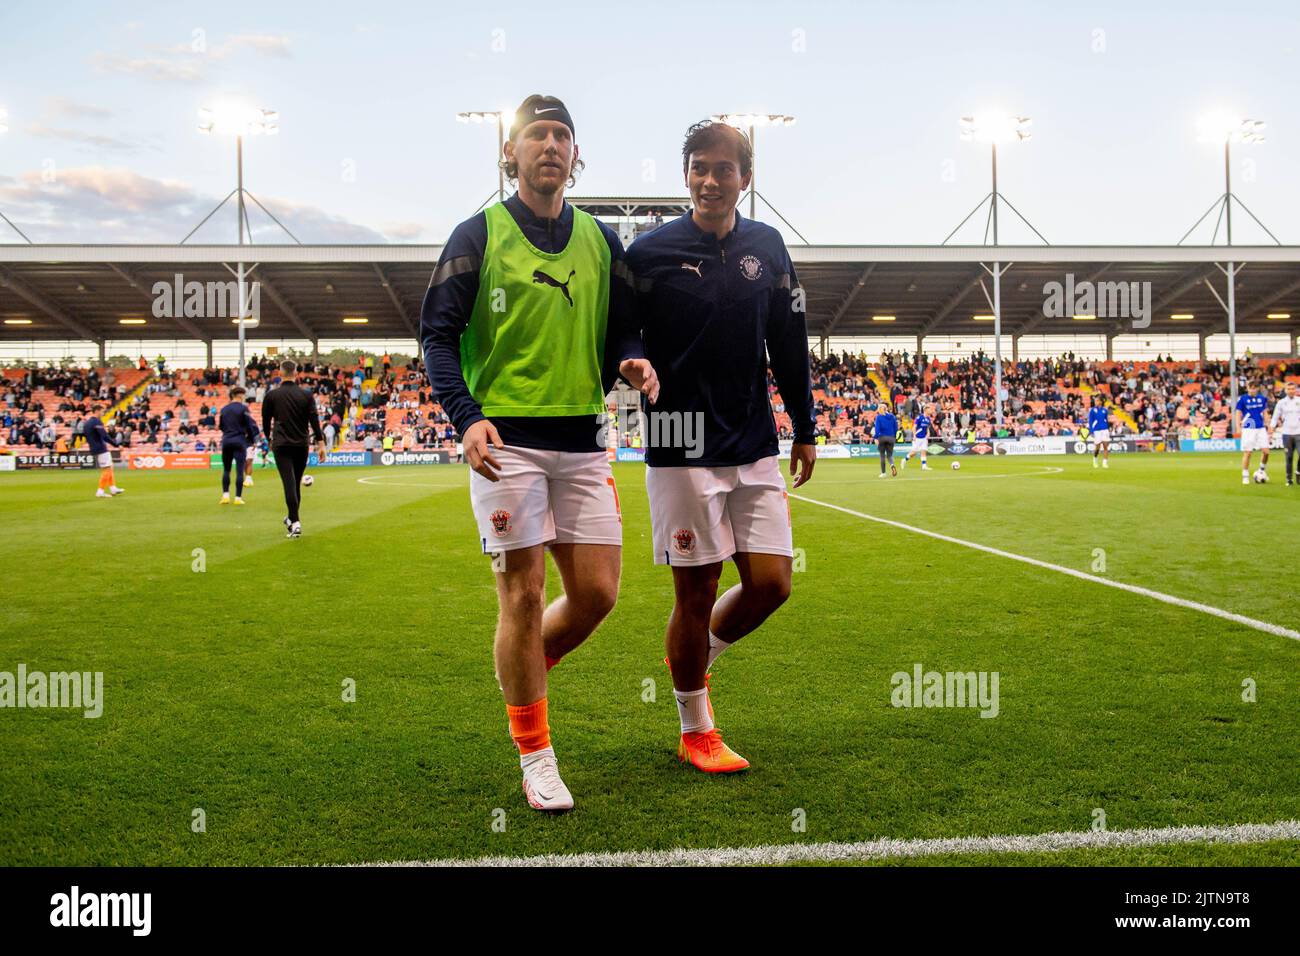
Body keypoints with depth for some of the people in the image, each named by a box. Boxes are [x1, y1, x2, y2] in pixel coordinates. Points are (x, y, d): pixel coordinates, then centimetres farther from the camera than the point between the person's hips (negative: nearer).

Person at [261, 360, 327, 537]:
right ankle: (292, 519, 30)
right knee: (296, 483, 15)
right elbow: (314, 420, -4)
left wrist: (269, 438, 26)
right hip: (301, 444, 2)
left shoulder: (272, 395, -1)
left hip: (281, 445, -2)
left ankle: (295, 523, -18)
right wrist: (320, 443, -3)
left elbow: (266, 420, 8)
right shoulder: (306, 395, 1)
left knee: (289, 483, -8)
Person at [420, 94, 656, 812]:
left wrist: (632, 362, -7)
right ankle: (535, 759, 11)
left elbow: (624, 327, 18)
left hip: (582, 441, 4)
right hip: (507, 441, -4)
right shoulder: (478, 234, 2)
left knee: (597, 593, 2)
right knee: (522, 593, -3)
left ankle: (521, 668, 33)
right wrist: (467, 416, -16)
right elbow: (437, 334, -2)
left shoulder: (600, 241, 13)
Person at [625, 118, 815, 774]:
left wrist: (805, 430, 17)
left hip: (756, 448, 5)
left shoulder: (767, 248, 7)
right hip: (682, 451, -4)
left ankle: (699, 656, 33)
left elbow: (789, 345, 14)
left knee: (771, 583, 3)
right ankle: (696, 732, 20)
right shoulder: (651, 252, -5)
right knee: (696, 593, 1)